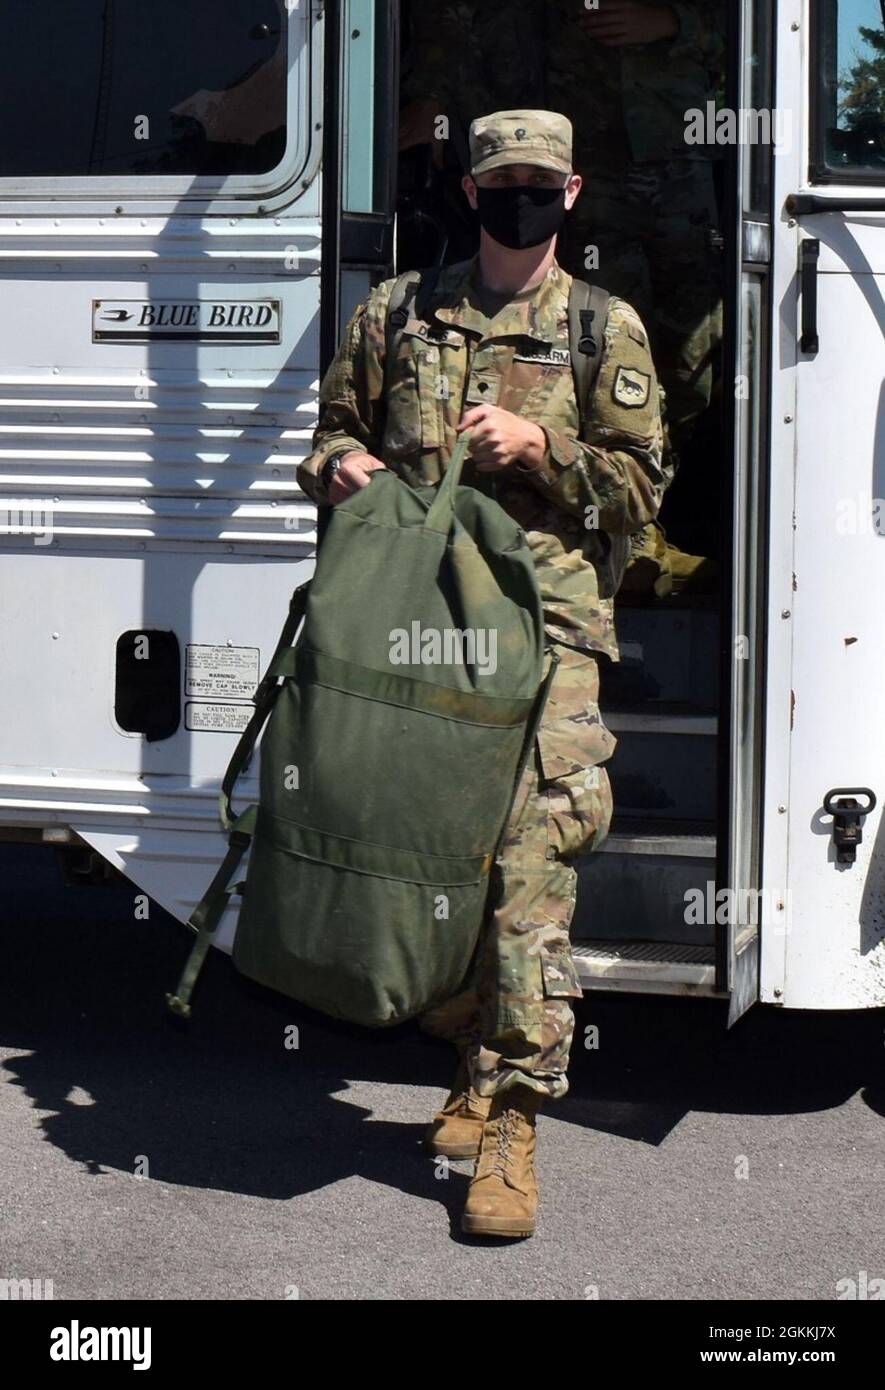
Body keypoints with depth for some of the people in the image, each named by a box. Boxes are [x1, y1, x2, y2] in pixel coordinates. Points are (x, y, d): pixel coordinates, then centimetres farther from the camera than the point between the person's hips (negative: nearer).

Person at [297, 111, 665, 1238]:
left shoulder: (605, 333, 9)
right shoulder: (395, 315, 15)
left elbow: (639, 487, 8)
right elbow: (334, 431, 21)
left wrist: (540, 448, -9)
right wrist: (339, 464, -3)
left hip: (542, 624, -3)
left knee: (529, 870, -14)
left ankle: (509, 1124, -13)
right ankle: (477, 1064, 28)